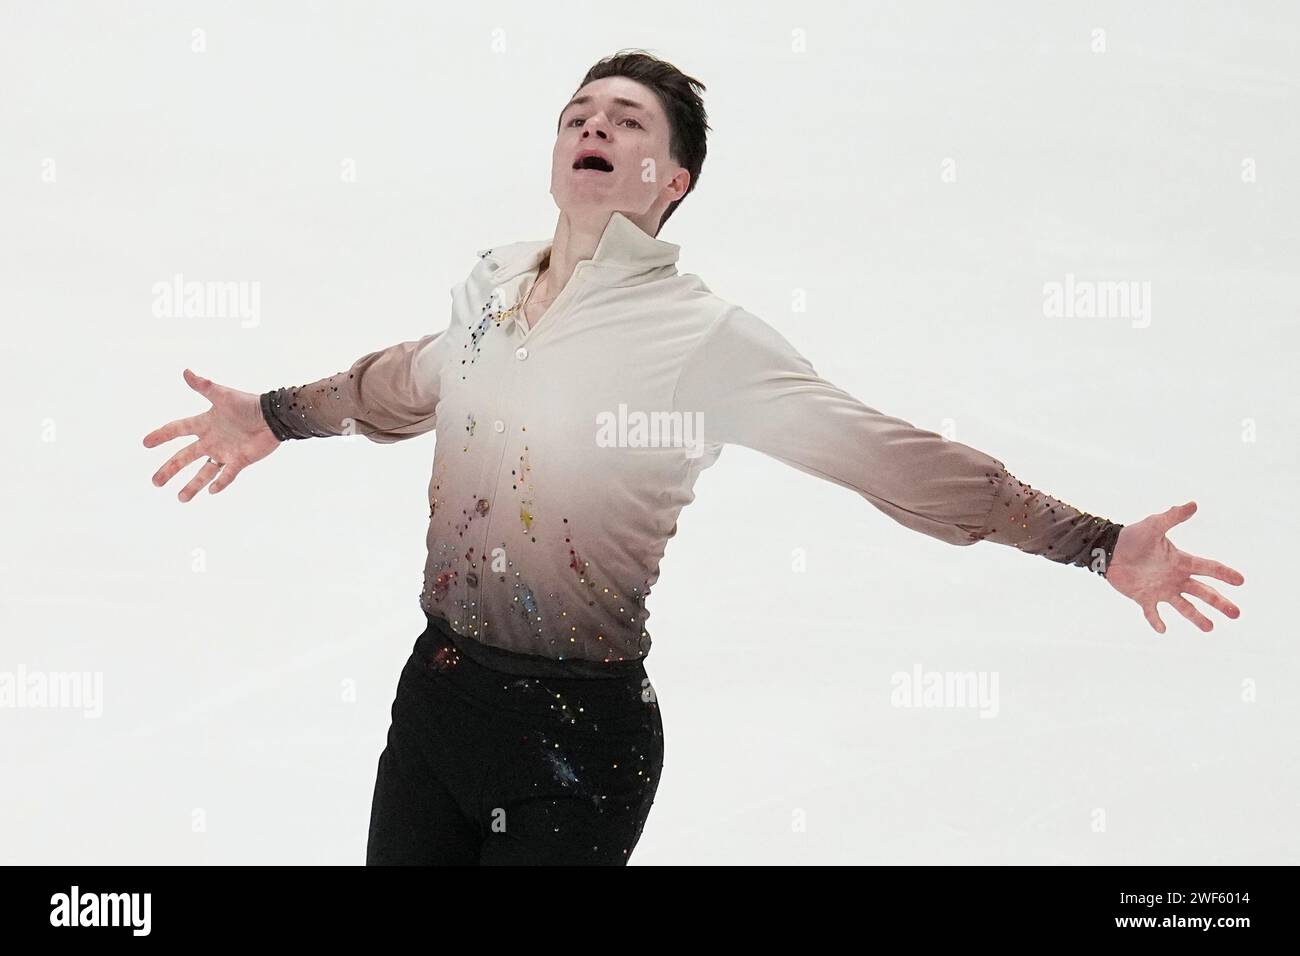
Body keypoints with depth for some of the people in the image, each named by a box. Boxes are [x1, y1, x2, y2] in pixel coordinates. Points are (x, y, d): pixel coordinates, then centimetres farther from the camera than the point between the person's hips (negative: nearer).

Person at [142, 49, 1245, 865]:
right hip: (435, 685, 6)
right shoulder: (491, 280, 6)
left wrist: (1099, 543, -18)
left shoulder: (708, 337, -12)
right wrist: (273, 415, 28)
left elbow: (896, 455, -14)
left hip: (577, 725, -5)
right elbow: (408, 379, 28)